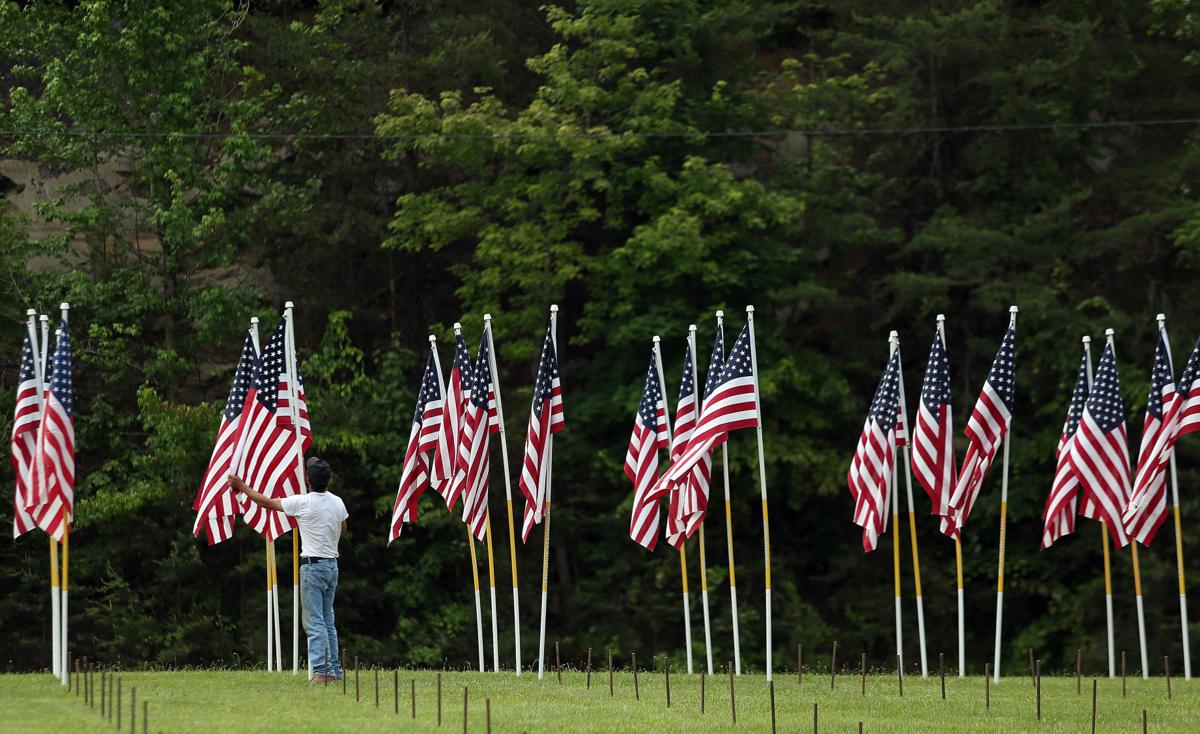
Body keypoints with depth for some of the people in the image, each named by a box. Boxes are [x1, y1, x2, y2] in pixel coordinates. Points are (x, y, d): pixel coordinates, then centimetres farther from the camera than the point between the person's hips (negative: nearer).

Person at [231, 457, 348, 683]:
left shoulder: (303, 502, -13)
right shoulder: (337, 503, 4)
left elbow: (267, 502, -2)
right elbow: (343, 529, 23)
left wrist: (241, 487, 10)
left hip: (313, 566, -7)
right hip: (332, 564, 7)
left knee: (314, 622, -7)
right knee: (328, 621, 14)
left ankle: (321, 671, -13)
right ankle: (334, 670, 13)